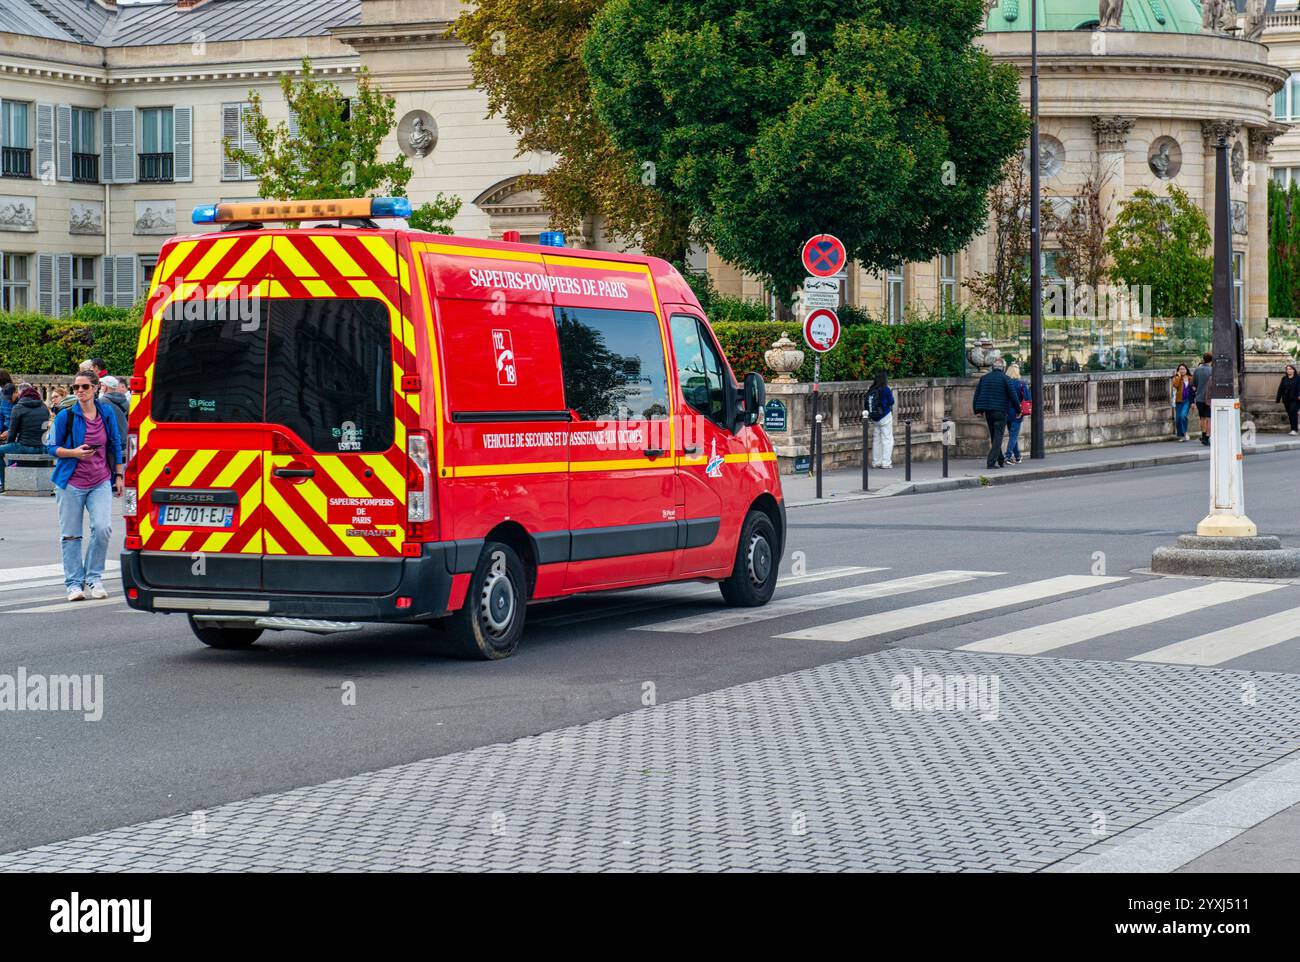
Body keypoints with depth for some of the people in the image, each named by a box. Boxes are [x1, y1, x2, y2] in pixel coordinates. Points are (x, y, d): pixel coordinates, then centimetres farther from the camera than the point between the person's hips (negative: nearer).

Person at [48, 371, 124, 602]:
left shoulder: (107, 414, 4)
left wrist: (118, 475, 12)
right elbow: (52, 447, 1)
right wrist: (74, 452, -16)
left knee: (103, 528, -14)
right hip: (71, 482, -1)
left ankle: (94, 578, 3)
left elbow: (115, 445, 14)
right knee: (71, 534, 3)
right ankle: (74, 583, 14)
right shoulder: (65, 416, -3)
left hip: (100, 482, 1)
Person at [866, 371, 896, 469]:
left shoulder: (871, 390, -3)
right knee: (887, 439, 3)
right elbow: (891, 401, -4)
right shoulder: (885, 390, -15)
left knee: (876, 439, 13)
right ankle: (886, 462, 1)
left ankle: (876, 462, 17)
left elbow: (867, 404, 2)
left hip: (874, 418, 5)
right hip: (885, 417, -5)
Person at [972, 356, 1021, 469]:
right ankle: (991, 462, -12)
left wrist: (978, 410, 16)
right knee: (998, 437, -3)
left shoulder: (984, 378, 9)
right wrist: (1018, 409, 4)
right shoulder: (1005, 378, -6)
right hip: (1000, 411, -5)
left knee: (993, 437, 17)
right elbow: (1013, 395, -7)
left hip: (988, 412, 5)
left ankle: (1001, 459, 30)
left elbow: (977, 395, 11)